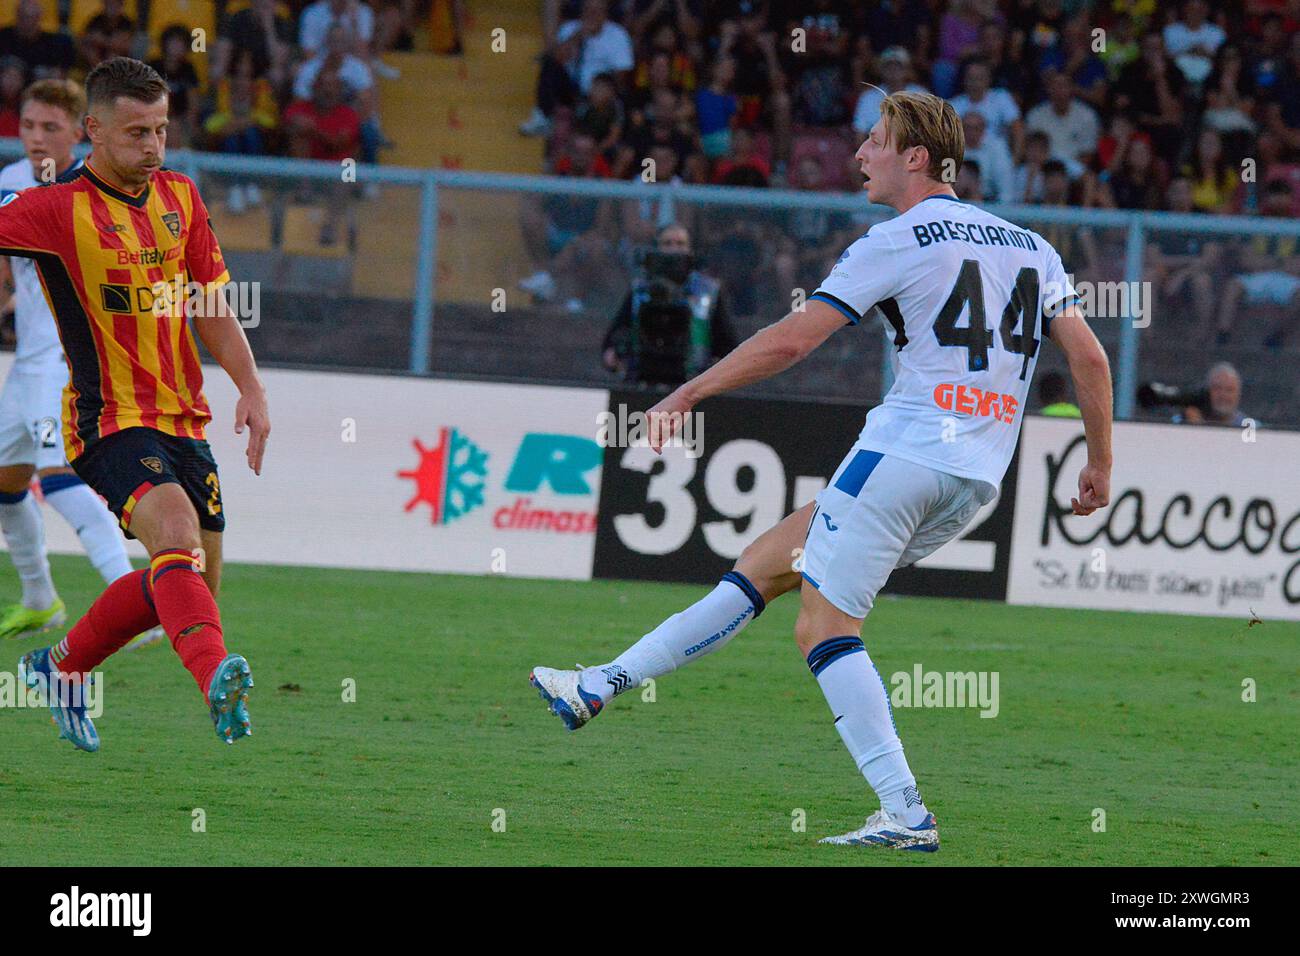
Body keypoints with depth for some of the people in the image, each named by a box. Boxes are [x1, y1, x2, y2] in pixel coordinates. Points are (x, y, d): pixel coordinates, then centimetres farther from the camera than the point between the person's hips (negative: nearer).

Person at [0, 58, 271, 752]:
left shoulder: (181, 198, 9)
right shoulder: (56, 209, -11)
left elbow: (211, 304, 16)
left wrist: (250, 388, 4)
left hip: (183, 420, 7)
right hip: (109, 420, -7)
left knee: (194, 582, 11)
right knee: (176, 530, -32)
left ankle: (61, 666, 32)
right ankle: (216, 678, -52)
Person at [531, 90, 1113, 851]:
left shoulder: (897, 242, -4)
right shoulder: (1033, 247, 15)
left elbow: (793, 339, -8)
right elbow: (1090, 359, 12)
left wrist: (687, 396, 0)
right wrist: (1101, 465, 22)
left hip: (904, 451, -8)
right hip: (980, 480, 8)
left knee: (826, 629, -3)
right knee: (769, 562, 13)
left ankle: (906, 814, -14)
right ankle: (604, 686, 15)